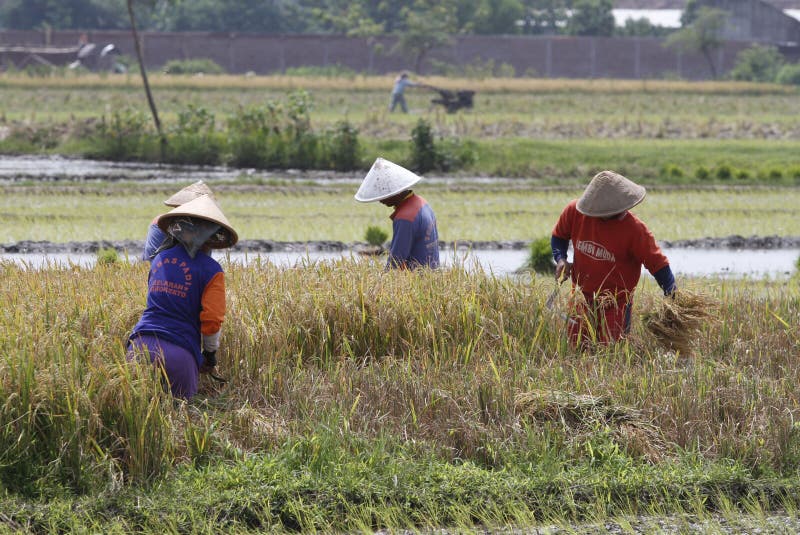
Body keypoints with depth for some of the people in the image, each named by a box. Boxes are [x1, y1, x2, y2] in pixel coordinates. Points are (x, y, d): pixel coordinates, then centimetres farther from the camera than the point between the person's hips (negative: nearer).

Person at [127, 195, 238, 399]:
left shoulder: (159, 259, 18)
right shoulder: (212, 271, 1)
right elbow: (212, 320, -3)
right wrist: (210, 354, 15)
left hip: (140, 343, 4)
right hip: (179, 350, -4)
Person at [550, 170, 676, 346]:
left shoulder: (634, 229, -19)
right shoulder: (574, 212, -10)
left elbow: (658, 264, -15)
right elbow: (559, 236, 11)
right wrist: (560, 259, -7)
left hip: (616, 305, -3)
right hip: (583, 299, 3)